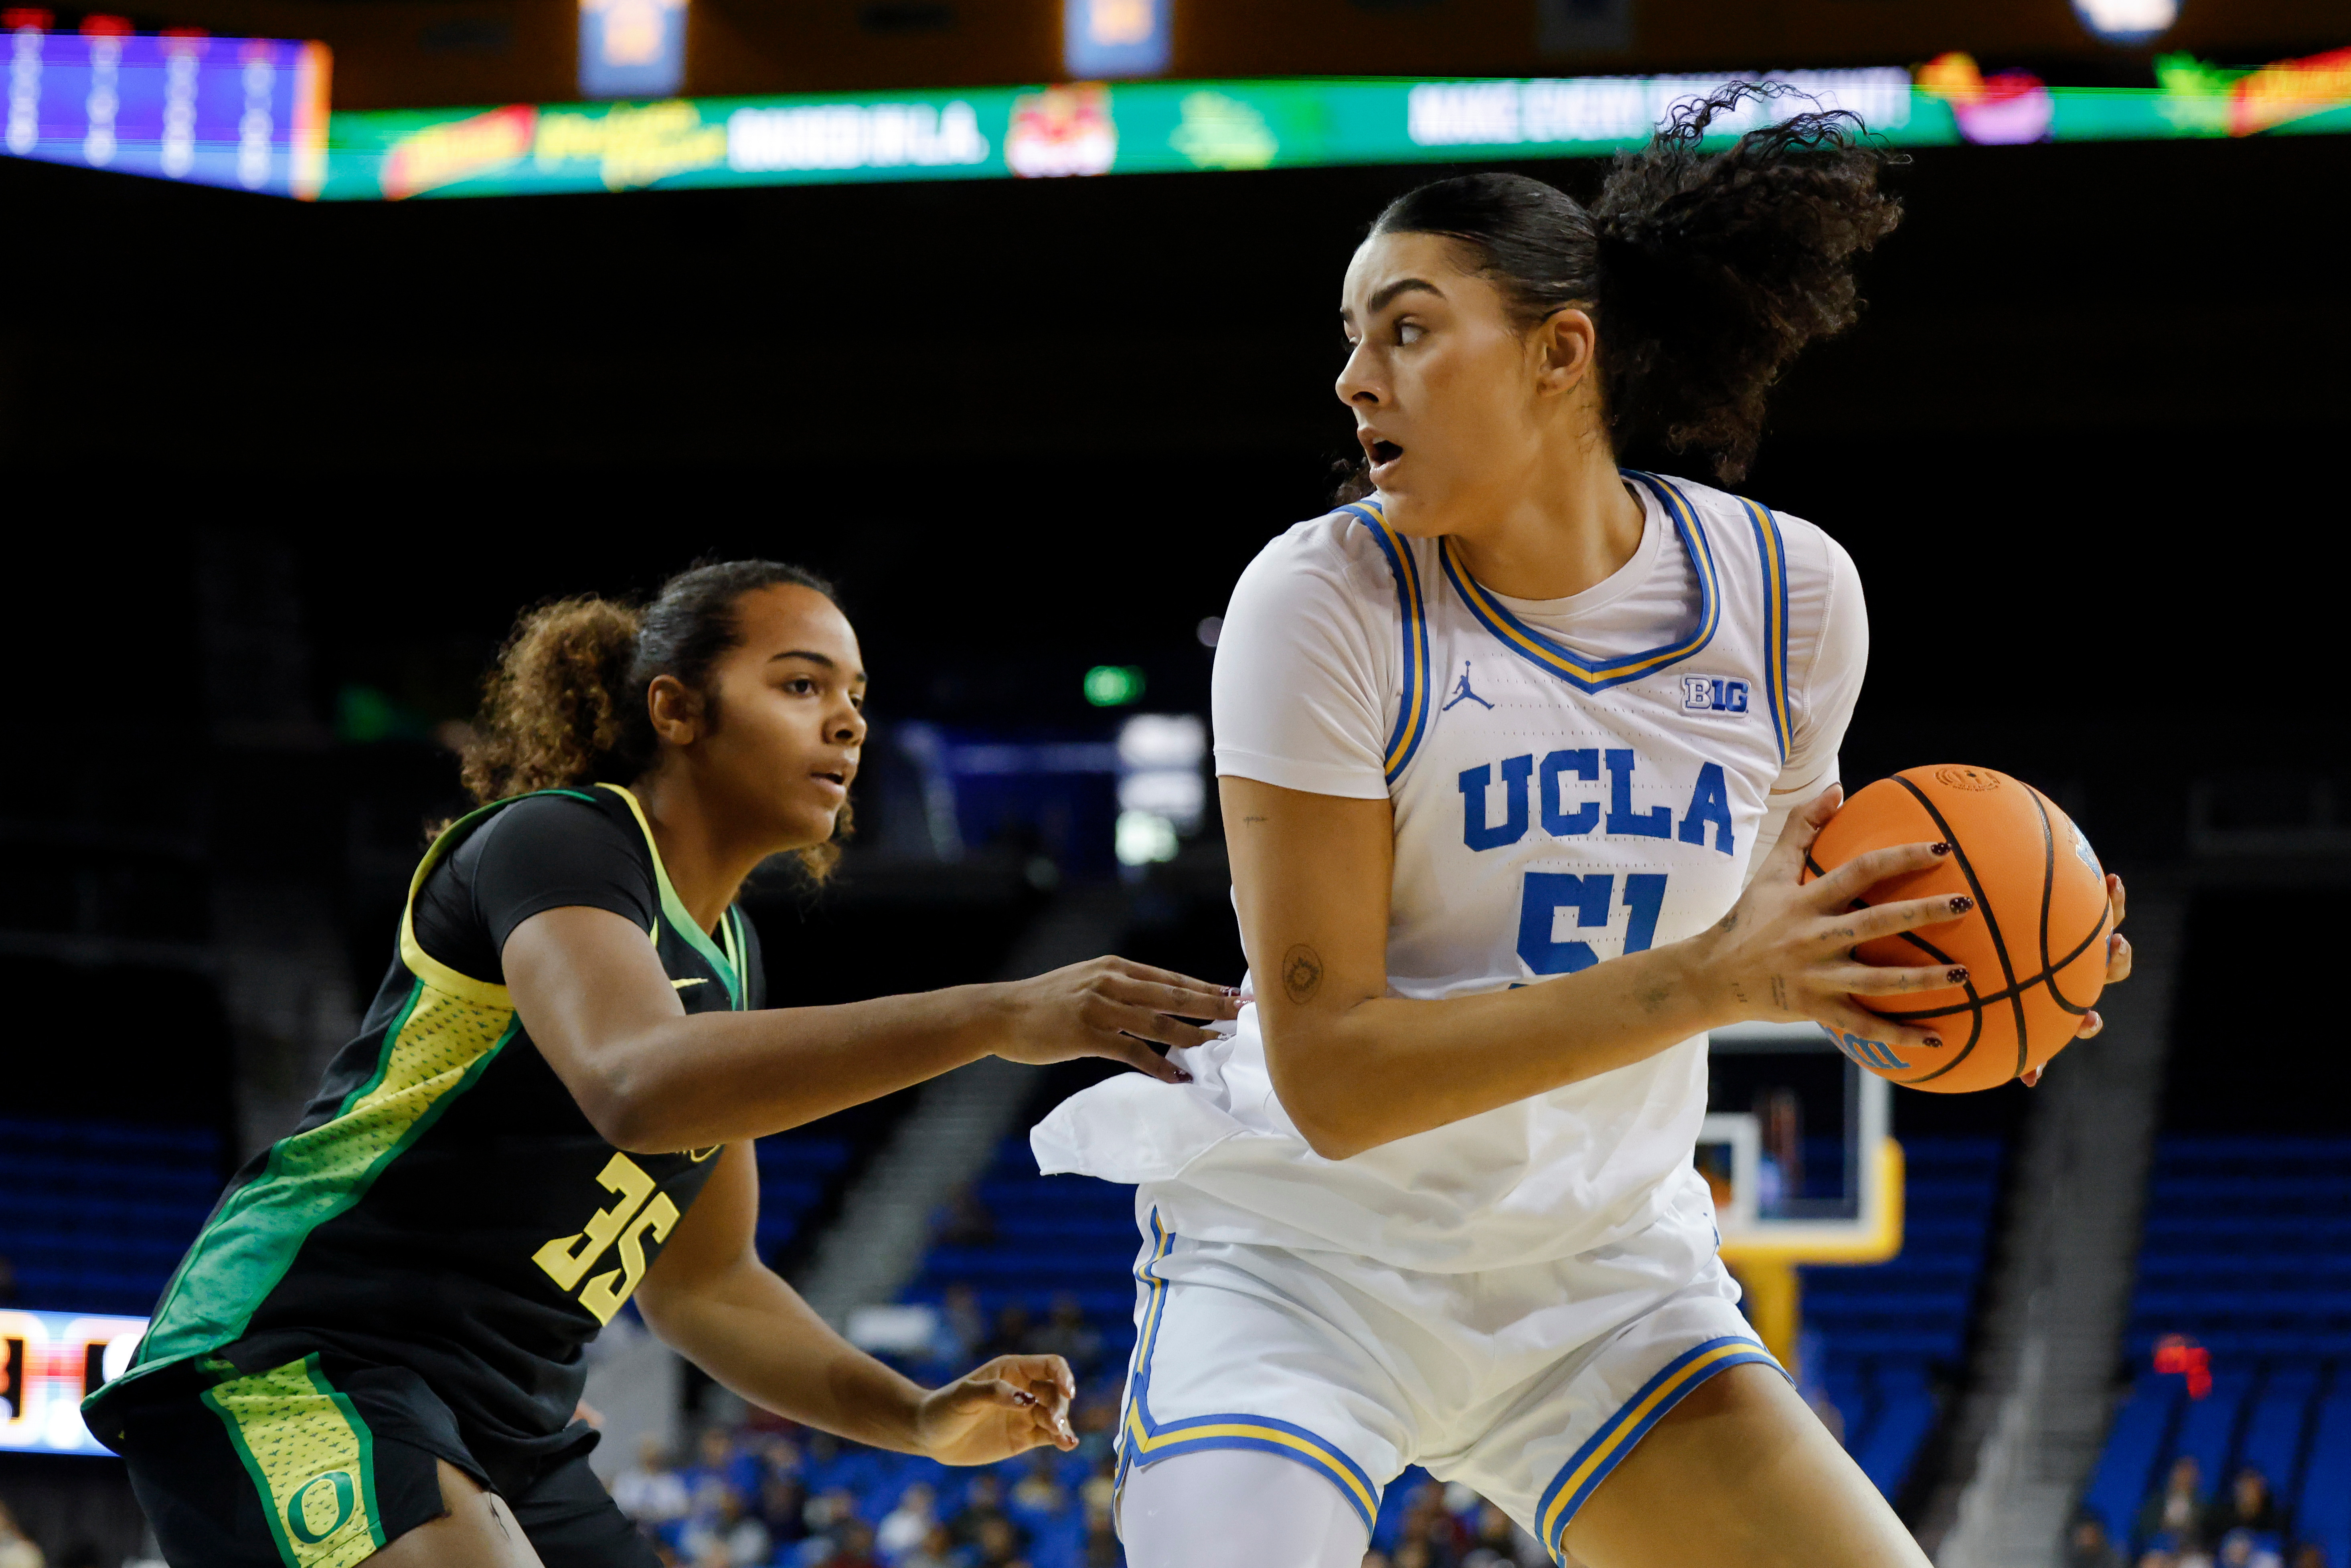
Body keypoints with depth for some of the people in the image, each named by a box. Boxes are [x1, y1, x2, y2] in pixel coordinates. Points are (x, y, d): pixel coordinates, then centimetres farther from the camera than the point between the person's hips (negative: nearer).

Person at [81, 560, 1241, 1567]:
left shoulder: (726, 957, 18)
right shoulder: (557, 842, -10)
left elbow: (700, 1282, 27)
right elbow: (637, 1083, -33)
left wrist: (914, 1418, 10)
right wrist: (1000, 1017, -38)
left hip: (503, 1437, 10)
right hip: (295, 1375, -10)